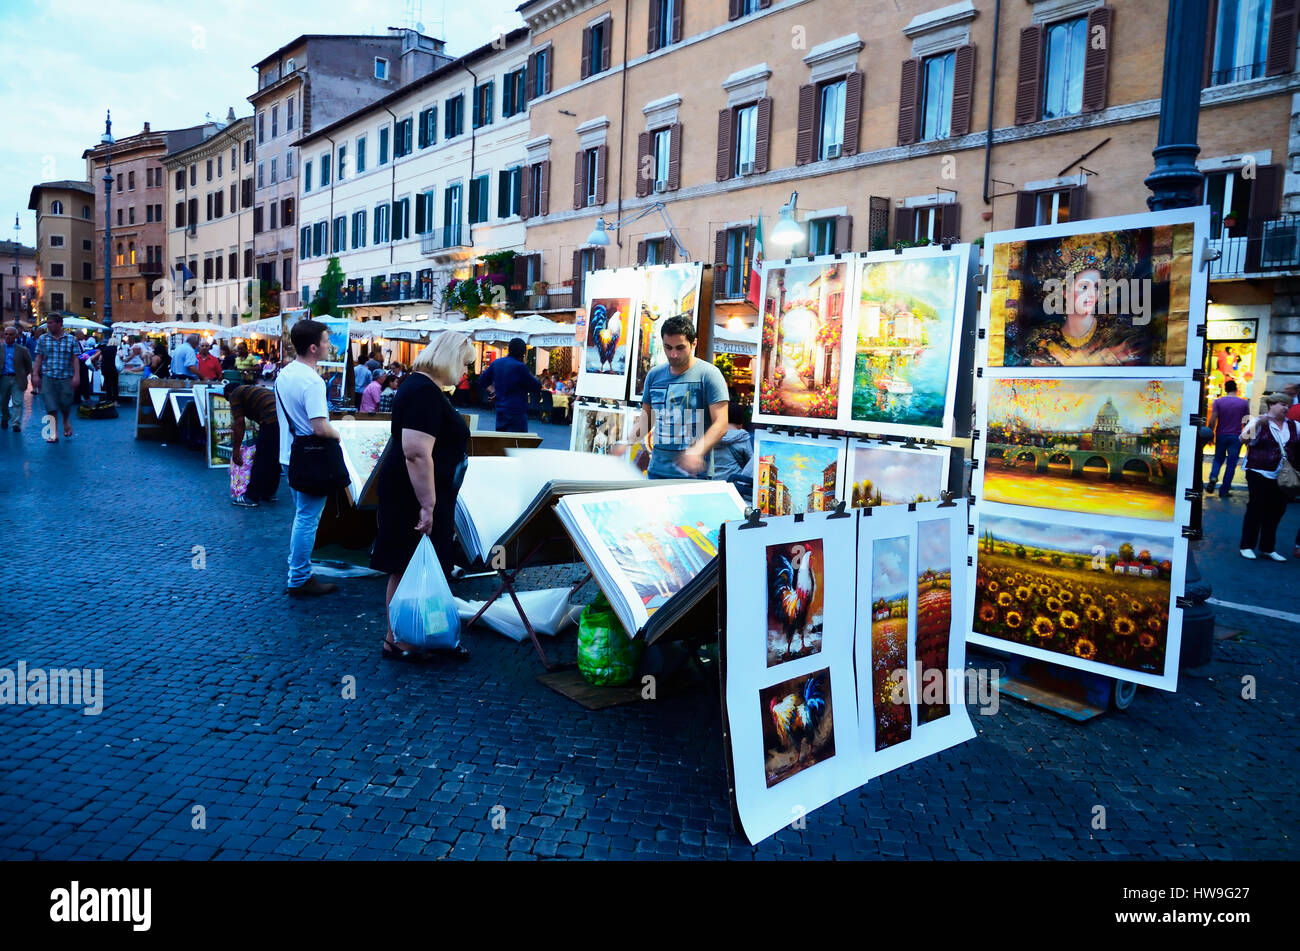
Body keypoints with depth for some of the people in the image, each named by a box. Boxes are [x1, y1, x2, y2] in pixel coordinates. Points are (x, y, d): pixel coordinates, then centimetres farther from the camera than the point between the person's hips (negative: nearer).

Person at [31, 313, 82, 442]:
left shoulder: (71, 340, 2)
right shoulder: (43, 339, 7)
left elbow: (75, 359, -1)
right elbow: (38, 358, 8)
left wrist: (76, 376, -9)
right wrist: (35, 375, 2)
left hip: (66, 378, -1)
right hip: (48, 377, 1)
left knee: (66, 404, 6)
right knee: (51, 407, -2)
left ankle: (66, 422, 37)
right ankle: (54, 433, 3)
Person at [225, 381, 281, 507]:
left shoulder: (235, 394, 12)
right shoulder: (254, 389, 35)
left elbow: (239, 424, 5)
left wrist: (236, 450, 11)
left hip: (272, 419, -8)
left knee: (261, 460, 1)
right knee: (275, 459, 19)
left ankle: (251, 497, 9)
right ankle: (269, 493, 29)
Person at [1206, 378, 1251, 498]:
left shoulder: (1218, 401, -3)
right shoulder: (1244, 403, -1)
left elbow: (1212, 421, -8)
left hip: (1221, 435, 1)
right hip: (1236, 437, -1)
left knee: (1218, 459, 17)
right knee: (1231, 463, 4)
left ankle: (1213, 477, -12)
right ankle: (1223, 491, 3)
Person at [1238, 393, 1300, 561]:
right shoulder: (1258, 422, -4)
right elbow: (1244, 439, -18)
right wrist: (1257, 424, -32)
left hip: (1284, 476, 5)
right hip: (1260, 473, -5)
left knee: (1276, 510, 8)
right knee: (1256, 509, -3)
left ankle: (1267, 547, 19)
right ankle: (1247, 546, 6)